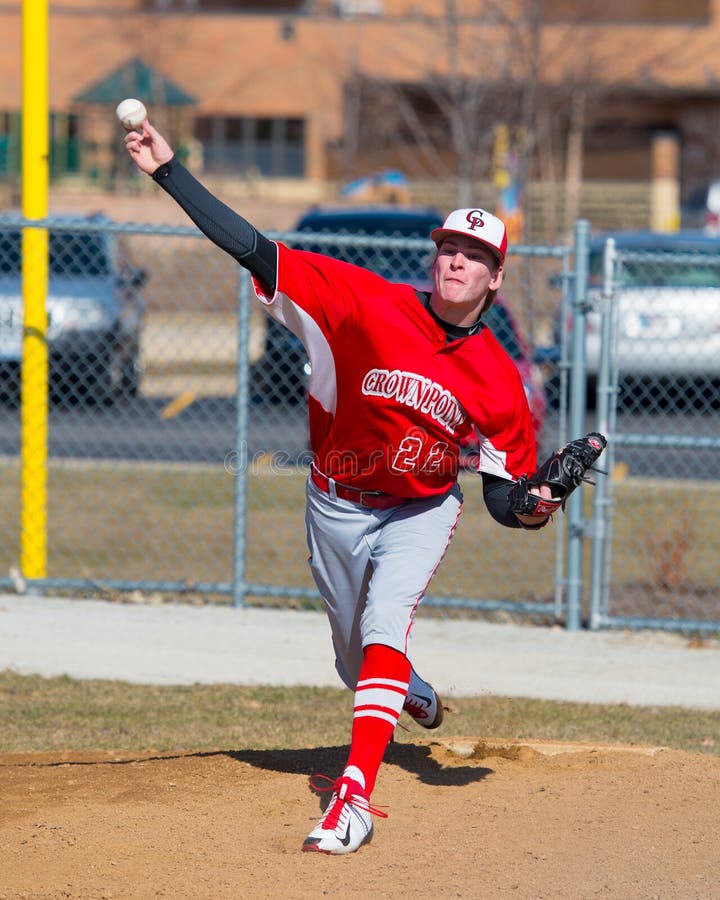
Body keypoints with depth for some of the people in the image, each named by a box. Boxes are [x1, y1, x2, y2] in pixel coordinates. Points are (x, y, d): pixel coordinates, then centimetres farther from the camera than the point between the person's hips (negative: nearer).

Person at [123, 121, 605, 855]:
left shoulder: (497, 380, -14)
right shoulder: (368, 304, -20)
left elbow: (504, 491, -5)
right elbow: (255, 252, -24)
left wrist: (530, 506, -30)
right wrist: (169, 171, -30)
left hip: (422, 512, -1)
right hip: (338, 509, 1)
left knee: (386, 623, -28)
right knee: (360, 666, 16)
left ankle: (354, 796, -35)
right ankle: (415, 697, 55)